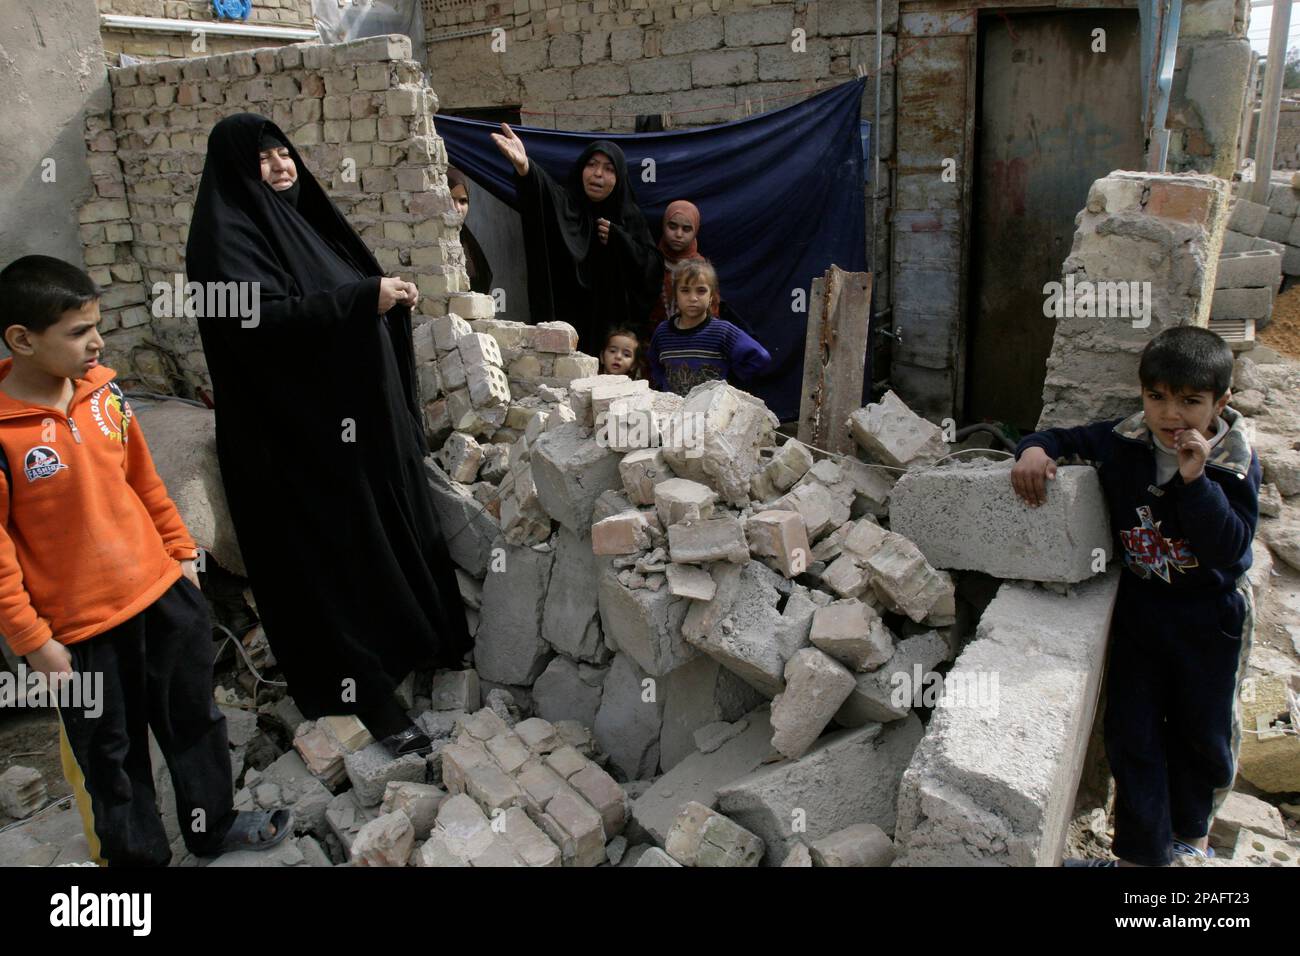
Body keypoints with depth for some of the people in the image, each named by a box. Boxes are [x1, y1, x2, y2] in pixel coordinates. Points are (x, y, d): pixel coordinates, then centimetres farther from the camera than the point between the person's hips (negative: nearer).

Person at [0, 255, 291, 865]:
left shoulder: (102, 390, -3)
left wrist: (181, 551, 13)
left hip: (162, 592, 6)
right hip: (80, 625, -6)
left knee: (194, 717, 21)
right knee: (108, 752, 15)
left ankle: (213, 824, 43)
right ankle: (136, 852, 37)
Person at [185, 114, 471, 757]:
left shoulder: (299, 217, 15)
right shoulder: (227, 237, -12)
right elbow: (263, 318, -27)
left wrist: (389, 294, 5)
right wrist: (364, 296, -26)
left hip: (358, 413, 9)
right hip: (300, 431, -9)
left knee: (393, 531, 16)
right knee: (338, 555, -2)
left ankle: (410, 647, 34)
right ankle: (369, 694, 9)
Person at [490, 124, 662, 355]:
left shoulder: (630, 216, 10)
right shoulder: (564, 204, 0)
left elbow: (653, 268, 7)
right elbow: (543, 188, -24)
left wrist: (619, 240, -6)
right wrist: (524, 167, -46)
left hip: (614, 325, 3)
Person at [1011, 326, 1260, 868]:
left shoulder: (1234, 463, -17)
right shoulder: (1123, 443, -10)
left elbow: (1230, 547, -26)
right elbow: (1066, 438, 2)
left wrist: (1194, 480, -35)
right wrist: (1035, 449, -21)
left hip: (1210, 619, -1)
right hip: (1139, 607, 2)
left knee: (1203, 732, 17)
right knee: (1131, 733, 6)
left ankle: (1190, 831, 45)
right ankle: (1142, 853, 22)